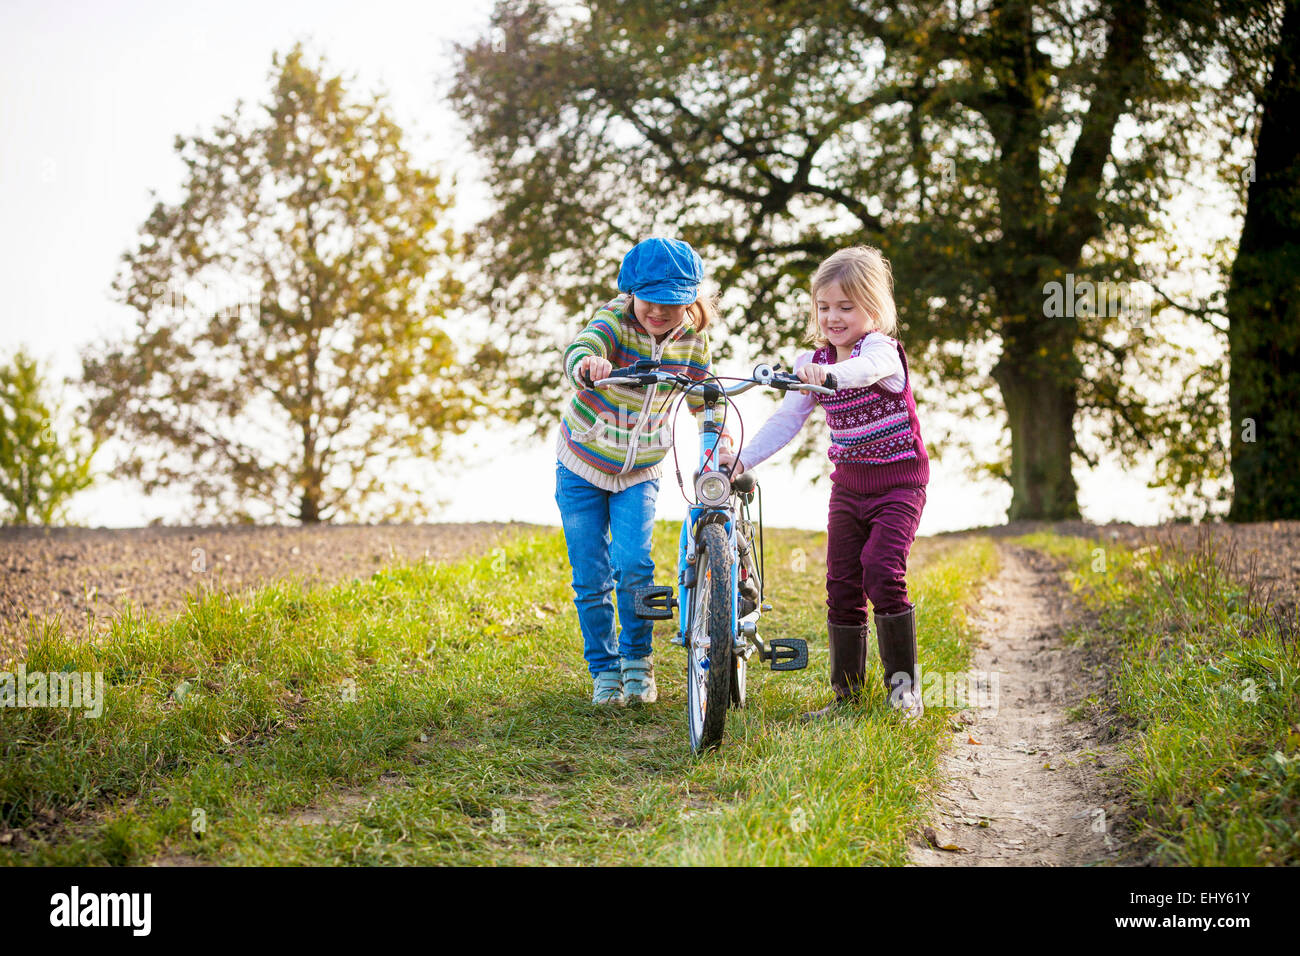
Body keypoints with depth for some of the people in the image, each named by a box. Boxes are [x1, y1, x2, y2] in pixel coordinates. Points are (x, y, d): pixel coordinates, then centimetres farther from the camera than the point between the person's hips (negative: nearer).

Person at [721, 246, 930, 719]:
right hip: (848, 483, 6)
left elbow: (866, 368, -41)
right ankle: (846, 692, 14)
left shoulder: (881, 348, -16)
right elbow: (787, 418, -1)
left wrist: (828, 372, -63)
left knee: (881, 573, -19)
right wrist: (743, 458, -16)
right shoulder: (814, 363, 3)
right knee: (841, 582, 3)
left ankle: (903, 682, -4)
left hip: (898, 482, -6)